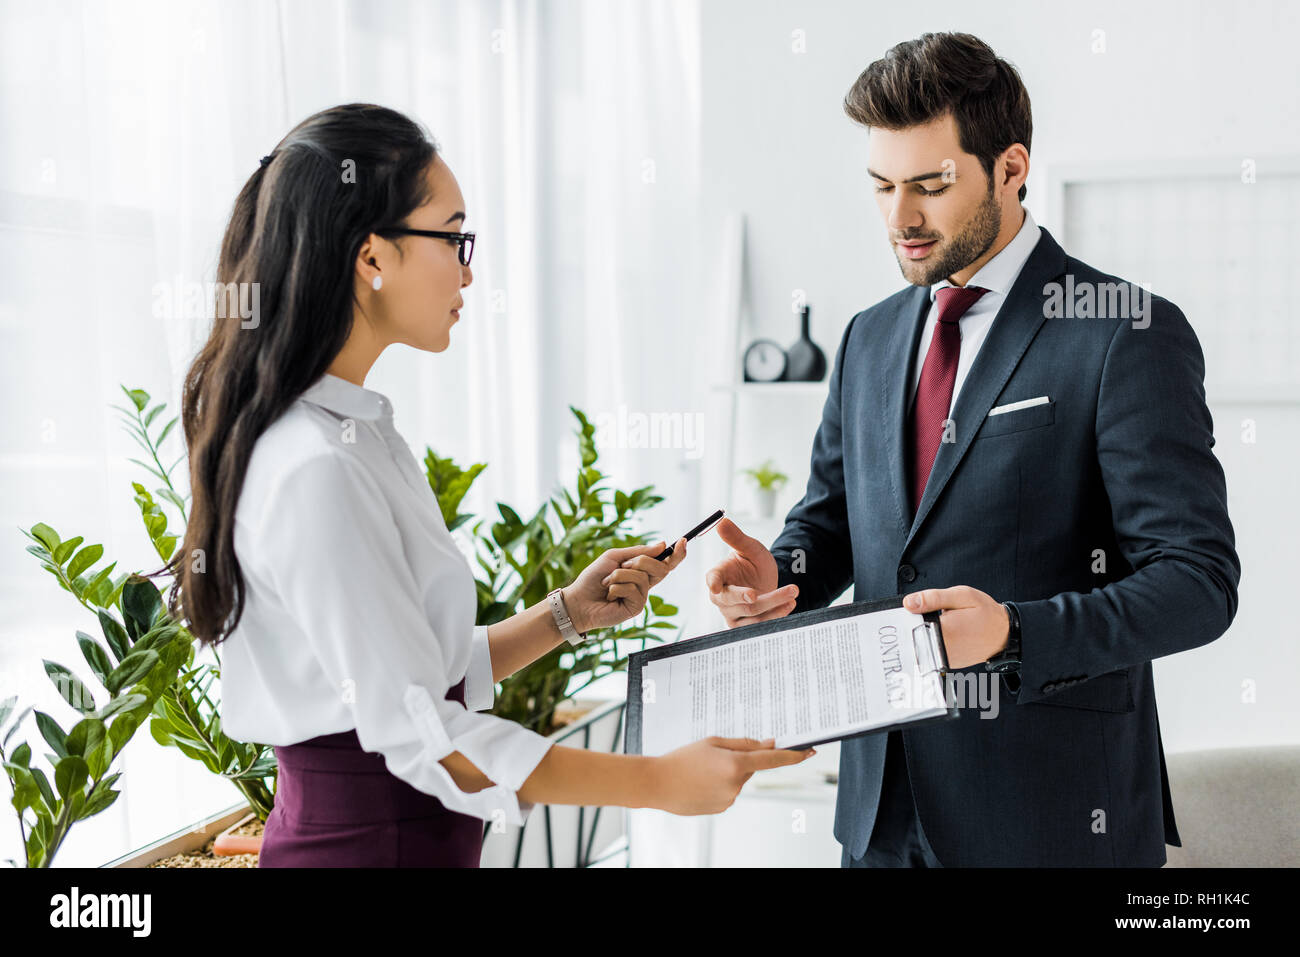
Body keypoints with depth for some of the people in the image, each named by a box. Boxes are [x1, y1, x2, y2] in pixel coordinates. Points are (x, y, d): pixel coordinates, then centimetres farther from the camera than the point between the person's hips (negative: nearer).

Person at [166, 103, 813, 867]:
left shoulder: (354, 432, 9)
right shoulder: (316, 469, -21)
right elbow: (417, 732, -22)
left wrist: (569, 614, 3)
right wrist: (660, 782, -19)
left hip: (406, 831, 9)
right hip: (367, 840, -9)